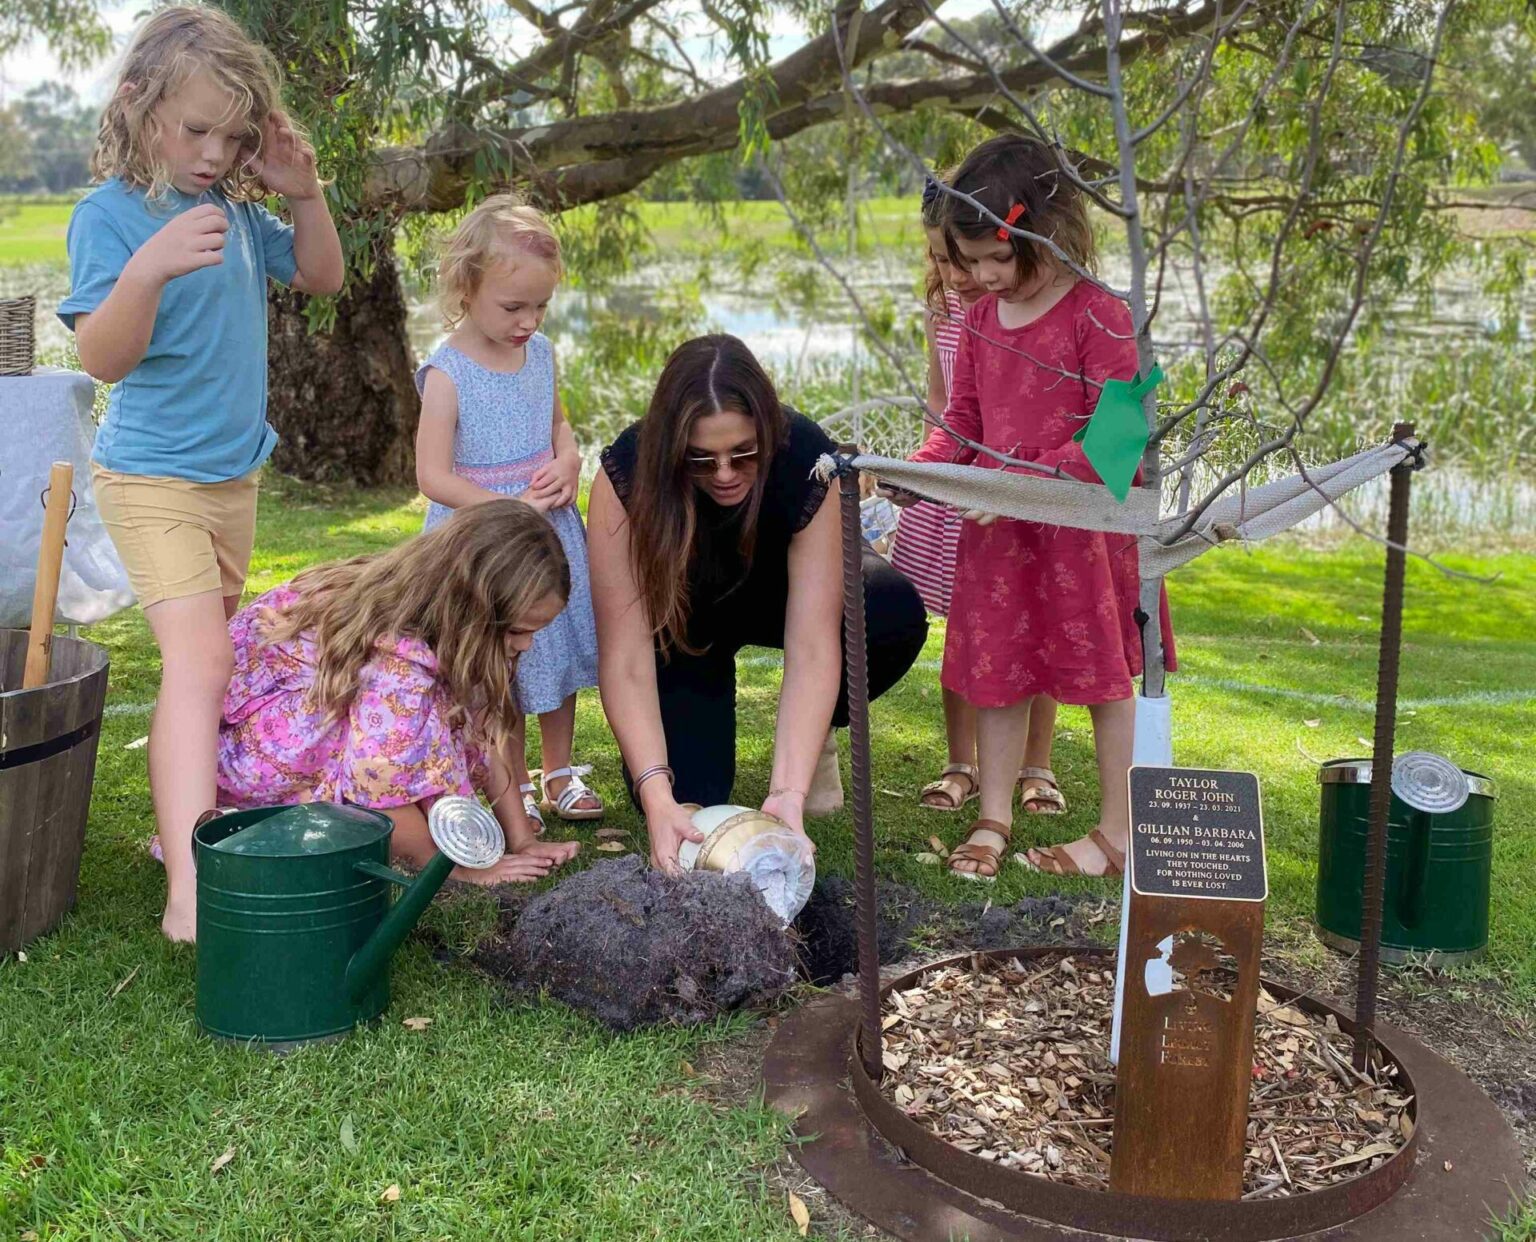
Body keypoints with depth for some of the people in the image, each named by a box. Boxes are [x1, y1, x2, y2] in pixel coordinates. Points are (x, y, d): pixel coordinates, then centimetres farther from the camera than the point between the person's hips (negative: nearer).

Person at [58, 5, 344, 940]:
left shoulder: (235, 209, 4)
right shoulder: (110, 213, -14)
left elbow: (321, 278, 17)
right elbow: (104, 358, -21)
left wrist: (304, 193, 0)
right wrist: (148, 270, -39)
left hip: (235, 471, 8)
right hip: (153, 476, -8)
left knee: (213, 659, 16)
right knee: (198, 656, -21)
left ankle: (188, 819, 31)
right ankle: (190, 887, -26)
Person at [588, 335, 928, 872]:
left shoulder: (808, 463, -34)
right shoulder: (627, 476, -34)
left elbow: (813, 648, -37)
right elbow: (625, 660, -36)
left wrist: (788, 791, -48)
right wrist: (656, 794, -48)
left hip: (779, 594, 1)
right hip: (683, 618, 0)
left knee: (895, 616, -33)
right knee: (687, 800, -19)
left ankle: (811, 734, -1)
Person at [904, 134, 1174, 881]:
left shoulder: (1097, 317, -13)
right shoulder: (980, 319, 7)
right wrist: (917, 470, -6)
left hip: (1080, 525, -6)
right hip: (994, 532, 6)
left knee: (1103, 677, 6)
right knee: (995, 673, 12)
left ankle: (1118, 834, 18)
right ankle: (993, 819, 27)